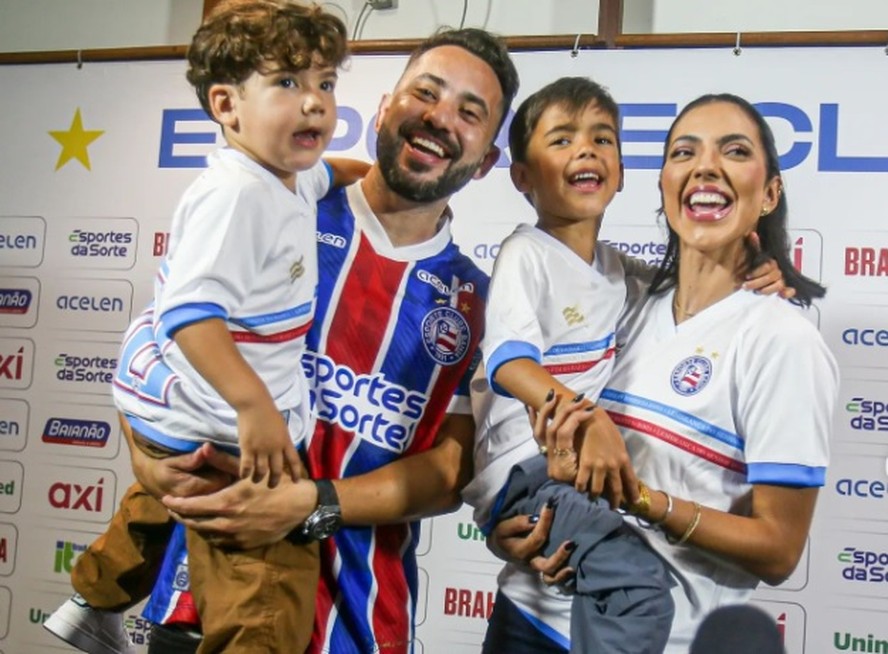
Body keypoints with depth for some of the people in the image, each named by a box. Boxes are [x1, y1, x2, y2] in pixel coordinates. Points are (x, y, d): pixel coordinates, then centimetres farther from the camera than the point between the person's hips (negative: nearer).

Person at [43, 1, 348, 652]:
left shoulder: (293, 176, 4)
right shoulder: (235, 194, -27)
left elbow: (325, 175, 30)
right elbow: (191, 312, -35)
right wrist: (254, 404, -39)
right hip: (211, 427, -11)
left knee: (162, 502, 38)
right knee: (269, 600, -11)